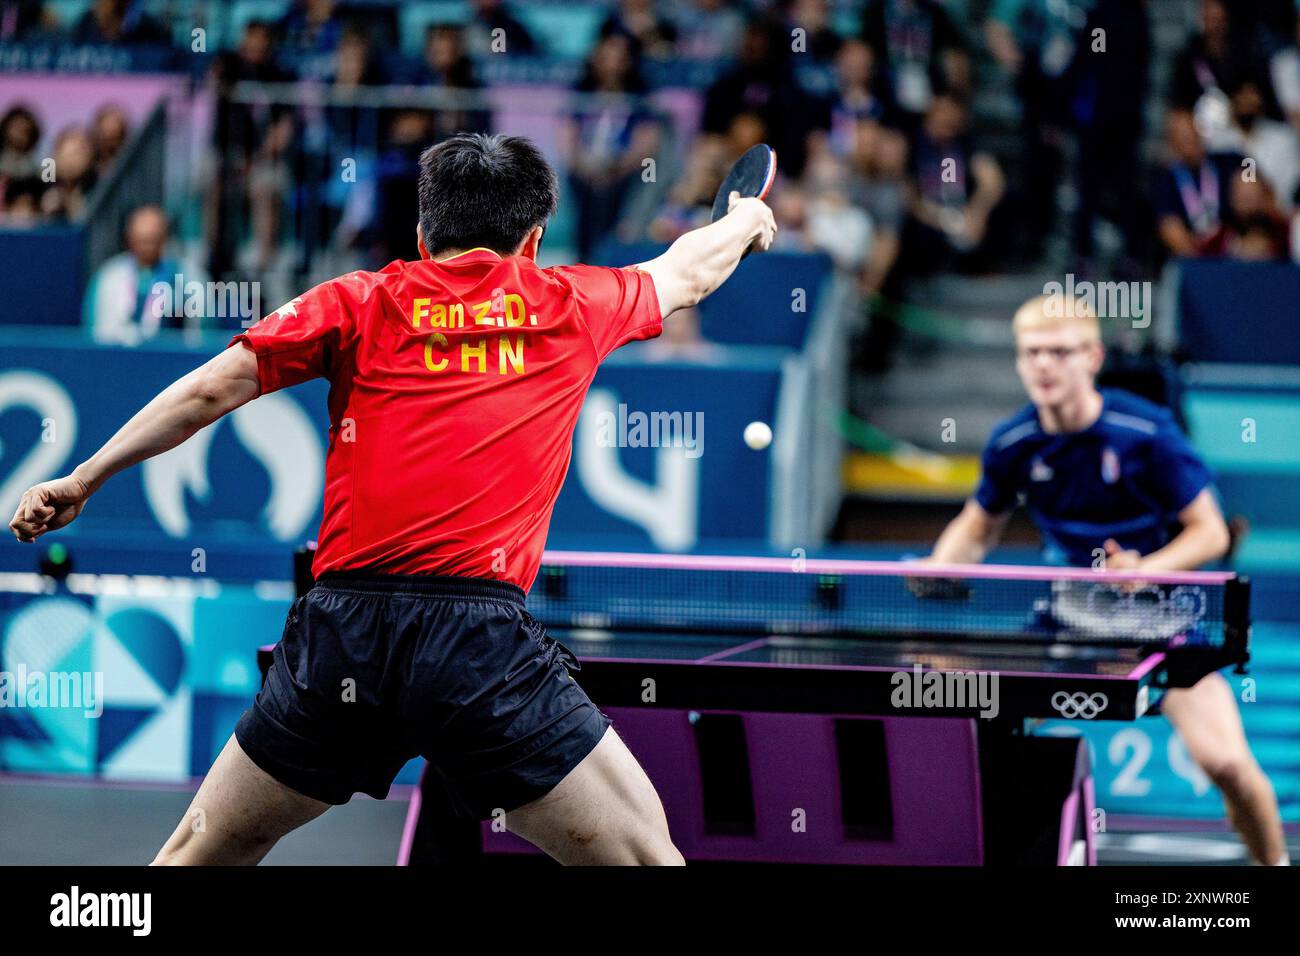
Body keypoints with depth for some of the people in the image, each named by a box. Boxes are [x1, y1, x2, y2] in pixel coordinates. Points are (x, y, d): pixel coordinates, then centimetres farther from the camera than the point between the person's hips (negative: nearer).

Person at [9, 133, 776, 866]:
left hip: (344, 630, 2)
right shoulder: (573, 306, 15)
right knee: (645, 854, 6)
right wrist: (745, 221, 56)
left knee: (202, 851, 18)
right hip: (482, 637, -2)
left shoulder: (359, 302, 13)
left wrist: (82, 481, 16)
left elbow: (210, 390, 8)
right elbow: (688, 271, 34)